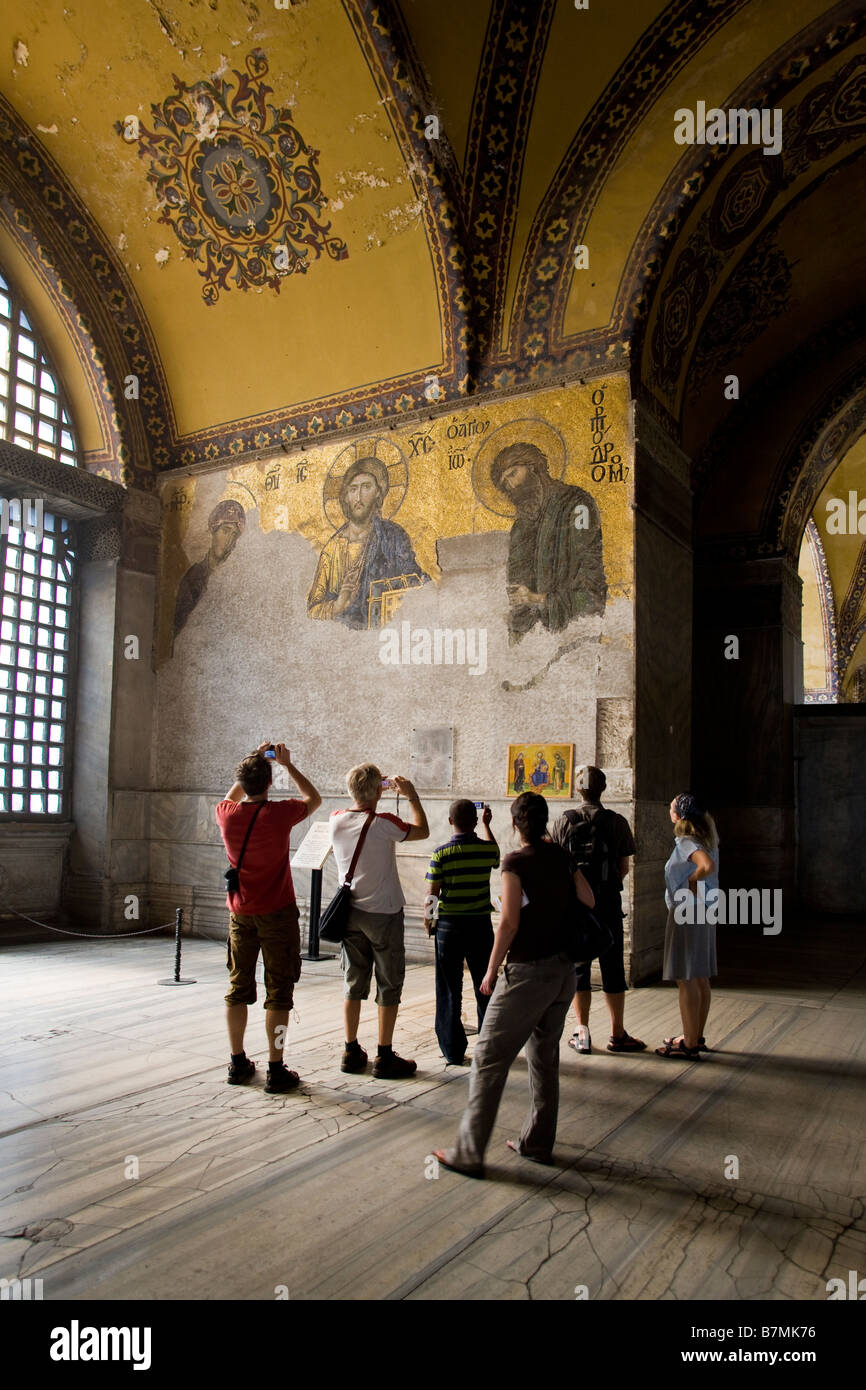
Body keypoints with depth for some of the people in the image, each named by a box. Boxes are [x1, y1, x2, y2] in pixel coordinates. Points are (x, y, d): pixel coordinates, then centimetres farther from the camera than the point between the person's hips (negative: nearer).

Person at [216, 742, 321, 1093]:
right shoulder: (278, 814, -16)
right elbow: (314, 799, 5)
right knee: (278, 991, 2)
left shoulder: (227, 814, -5)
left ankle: (238, 1063, 22)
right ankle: (275, 1070, 4)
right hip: (277, 912, -4)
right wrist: (287, 764, 10)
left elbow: (232, 797, 22)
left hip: (240, 912, 4)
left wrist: (254, 761, 20)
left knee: (238, 988, 14)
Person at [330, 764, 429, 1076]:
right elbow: (422, 830, -1)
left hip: (350, 913, 5)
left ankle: (351, 1052, 20)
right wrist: (411, 796, 7)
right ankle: (384, 1056, 10)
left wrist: (369, 791, 21)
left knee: (354, 982, 13)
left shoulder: (336, 820, -4)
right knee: (389, 985, 6)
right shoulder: (383, 822, -18)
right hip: (383, 912, -5)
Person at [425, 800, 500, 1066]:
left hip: (449, 927, -2)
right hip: (480, 926, 2)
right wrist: (486, 824, 32)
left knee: (449, 991, 8)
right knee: (485, 989, 13)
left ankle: (453, 1051, 12)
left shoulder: (441, 854, -11)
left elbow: (432, 894, -8)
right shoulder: (487, 849, -5)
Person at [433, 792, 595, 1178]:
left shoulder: (516, 862, -12)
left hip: (527, 972, -7)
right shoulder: (562, 857, 5)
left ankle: (469, 1153, 3)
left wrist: (491, 970, -7)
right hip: (564, 969, 7)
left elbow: (509, 922, -16)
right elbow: (589, 901, 12)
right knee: (544, 1057, 18)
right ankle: (537, 1142, 26)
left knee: (489, 1059, 0)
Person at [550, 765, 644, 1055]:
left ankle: (582, 1033, 11)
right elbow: (624, 868, 0)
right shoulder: (617, 823, -5)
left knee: (578, 966, 9)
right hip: (608, 903, -1)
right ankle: (617, 1034, 15)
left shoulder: (564, 822, -4)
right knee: (612, 968, 8)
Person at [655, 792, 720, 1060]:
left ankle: (689, 1045, 2)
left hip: (686, 912, -9)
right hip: (704, 911, 10)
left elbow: (708, 866, -33)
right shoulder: (706, 839, 11)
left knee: (686, 980, -3)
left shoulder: (686, 842, -17)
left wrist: (691, 880, -17)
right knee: (700, 978, 15)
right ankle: (697, 1037, 26)